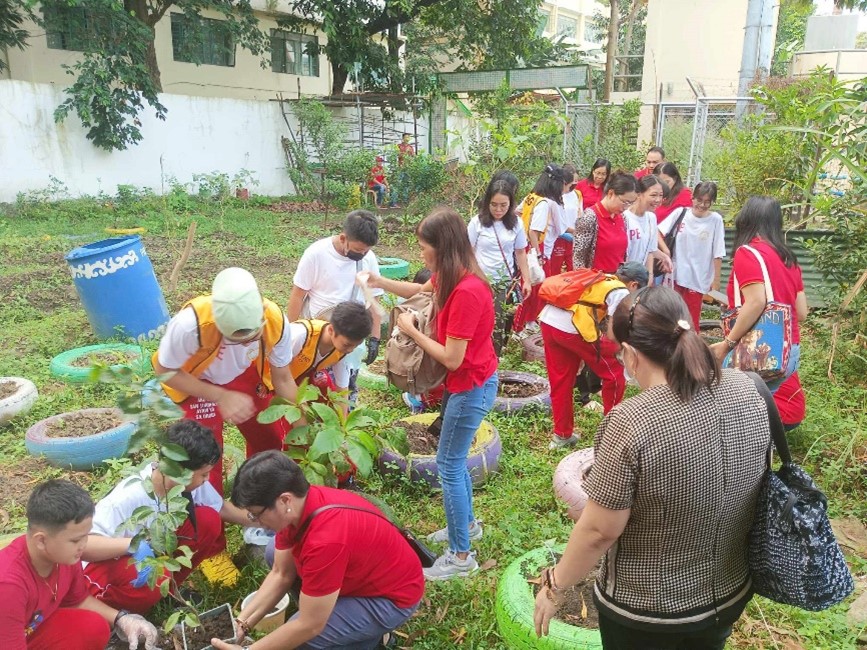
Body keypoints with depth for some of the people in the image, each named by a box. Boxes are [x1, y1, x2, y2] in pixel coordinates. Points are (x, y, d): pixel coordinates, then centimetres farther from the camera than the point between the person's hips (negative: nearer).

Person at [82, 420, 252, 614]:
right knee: (150, 583, -38)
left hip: (155, 552, 6)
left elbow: (221, 507, 3)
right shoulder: (128, 497, -36)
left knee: (209, 521, -16)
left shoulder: (188, 481, -16)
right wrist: (133, 545, -55)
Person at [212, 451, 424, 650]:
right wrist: (243, 623, -6)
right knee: (275, 555, 6)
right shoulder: (296, 507, -12)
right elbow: (280, 575, 1)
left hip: (391, 597, -9)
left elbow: (309, 626, -28)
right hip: (360, 574, 9)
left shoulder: (326, 540, -38)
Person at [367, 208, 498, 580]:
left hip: (472, 388, -9)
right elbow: (421, 290, 19)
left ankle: (461, 556, 13)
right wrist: (381, 282, 3)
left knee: (448, 466, 0)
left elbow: (451, 358, -27)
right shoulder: (451, 278, -1)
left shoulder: (466, 292, -30)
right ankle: (467, 524, 41)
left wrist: (412, 331, -15)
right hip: (463, 383, 9)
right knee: (455, 459, 22)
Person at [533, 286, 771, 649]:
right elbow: (751, 480, 5)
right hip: (731, 594, 6)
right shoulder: (747, 391, -12)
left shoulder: (631, 423, -31)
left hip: (646, 609, -5)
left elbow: (600, 530, -22)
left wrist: (555, 585, -7)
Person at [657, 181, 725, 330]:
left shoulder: (715, 220, -6)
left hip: (698, 279, -1)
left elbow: (718, 254, -5)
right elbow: (657, 232, 3)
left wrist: (716, 280, -5)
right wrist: (666, 252, -8)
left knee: (691, 322, 8)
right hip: (674, 275, 1)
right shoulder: (680, 213, -2)